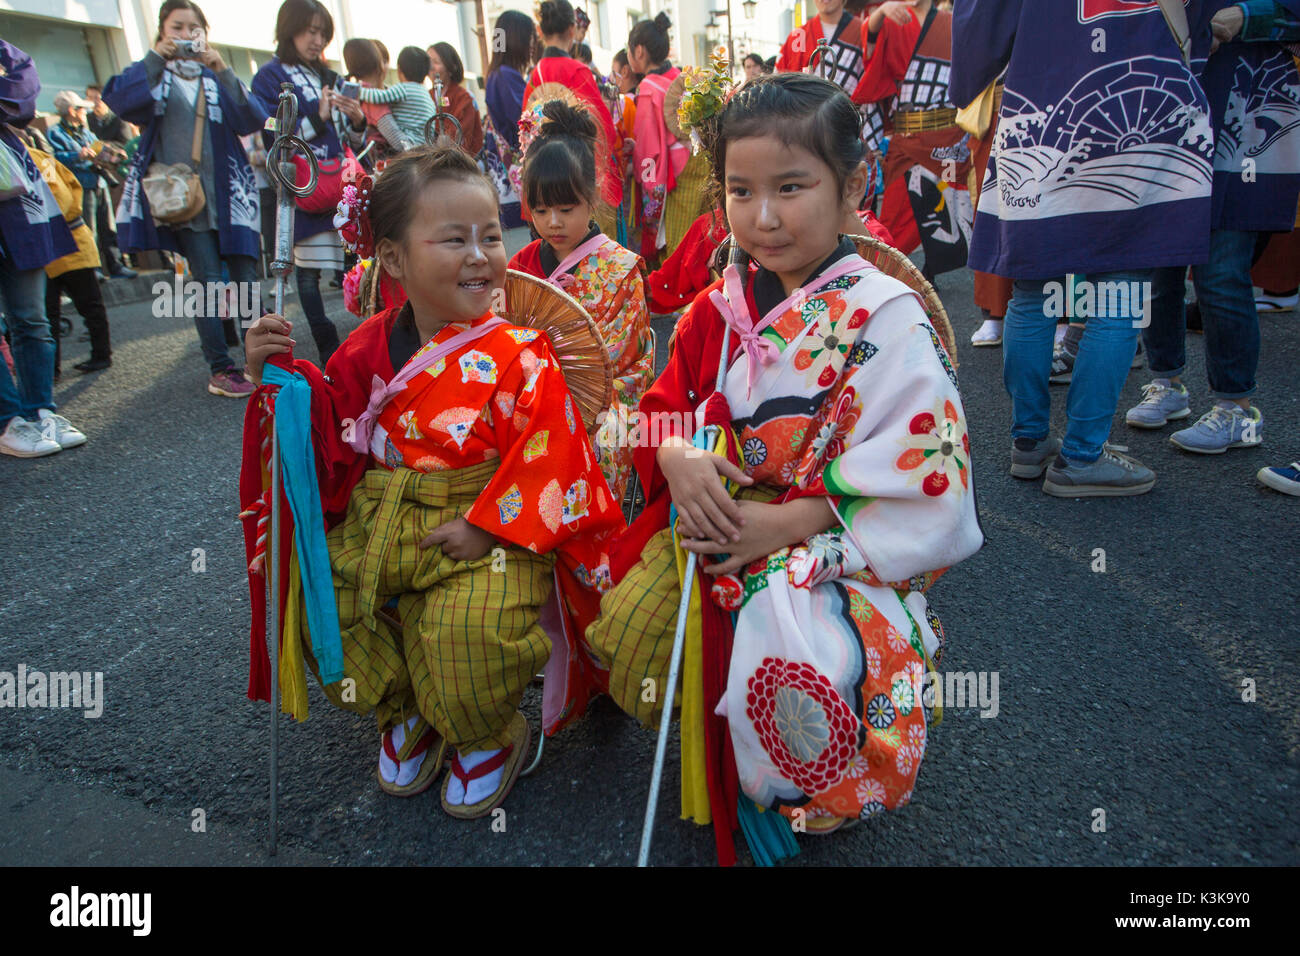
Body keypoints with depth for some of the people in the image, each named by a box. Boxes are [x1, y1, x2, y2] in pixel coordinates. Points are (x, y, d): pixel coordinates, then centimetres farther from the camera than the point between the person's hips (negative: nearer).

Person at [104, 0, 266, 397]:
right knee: (208, 280, -11)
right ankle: (220, 370, -6)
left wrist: (223, 71, -11)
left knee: (246, 277, -3)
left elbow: (252, 119, -1)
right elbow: (118, 100, -10)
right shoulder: (151, 74, 12)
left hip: (228, 193, 2)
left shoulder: (216, 76, 18)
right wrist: (156, 57, -11)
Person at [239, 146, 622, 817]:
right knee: (312, 600, -6)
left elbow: (546, 452, -15)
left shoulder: (519, 353, -10)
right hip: (376, 525, 6)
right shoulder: (371, 346, 4)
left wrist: (486, 526, -22)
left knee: (473, 625, -29)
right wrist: (281, 376, -2)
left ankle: (489, 737, 10)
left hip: (487, 528, -5)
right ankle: (404, 713, 23)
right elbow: (333, 438, 12)